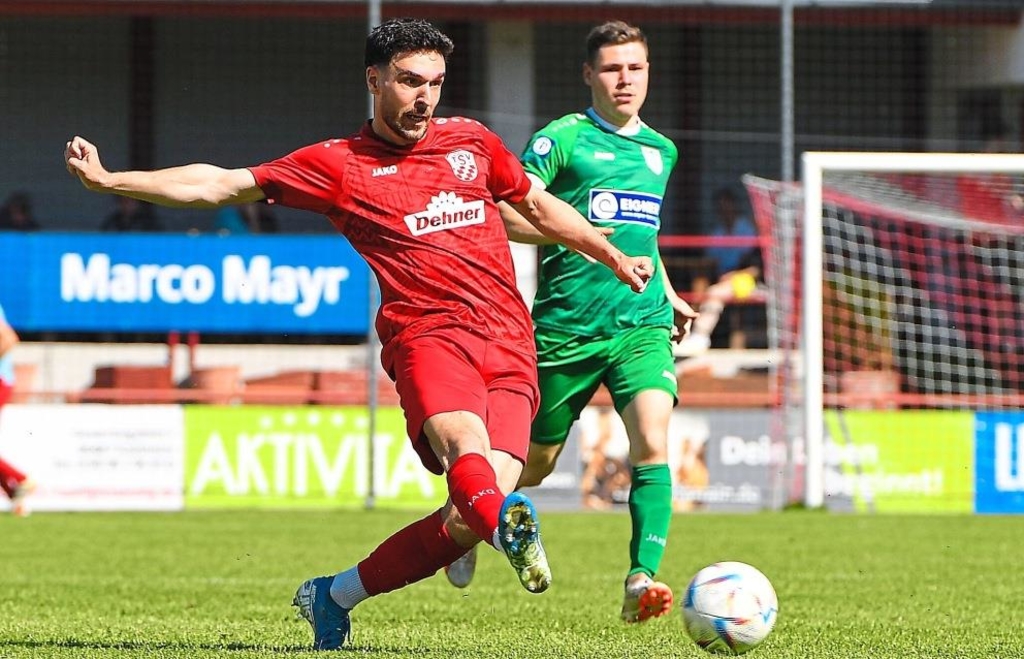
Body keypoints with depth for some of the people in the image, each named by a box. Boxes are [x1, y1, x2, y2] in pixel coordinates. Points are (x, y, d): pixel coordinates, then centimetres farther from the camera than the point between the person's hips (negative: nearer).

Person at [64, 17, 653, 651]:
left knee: (474, 511, -14)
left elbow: (539, 204, 35)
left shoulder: (471, 141, 19)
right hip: (429, 332, -3)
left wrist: (616, 258, 36)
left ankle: (334, 596, 3)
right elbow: (220, 185, 9)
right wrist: (107, 179, 4)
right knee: (465, 443, -36)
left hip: (511, 344, 3)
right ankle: (510, 526, -68)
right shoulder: (339, 165, 8)